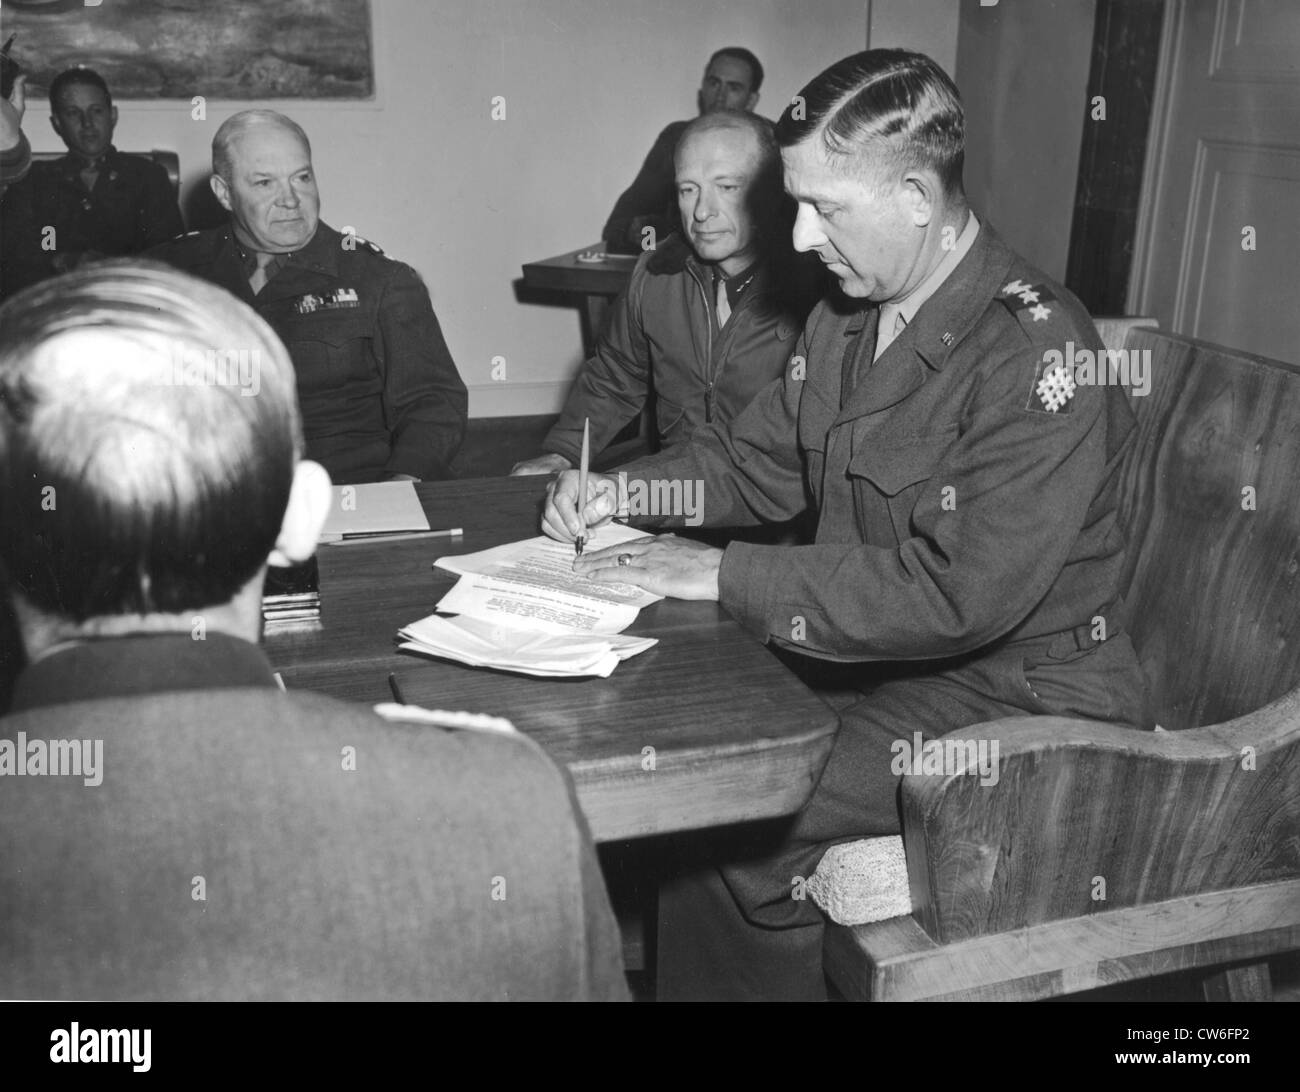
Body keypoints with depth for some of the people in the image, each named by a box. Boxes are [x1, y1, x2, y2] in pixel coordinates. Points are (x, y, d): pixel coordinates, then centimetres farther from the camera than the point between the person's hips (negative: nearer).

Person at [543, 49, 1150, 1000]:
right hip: (869, 651, 8)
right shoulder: (846, 315, 5)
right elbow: (754, 459, 15)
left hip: (1020, 698, -8)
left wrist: (727, 574, -23)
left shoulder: (1038, 353, -22)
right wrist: (623, 492, -3)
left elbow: (958, 595, -27)